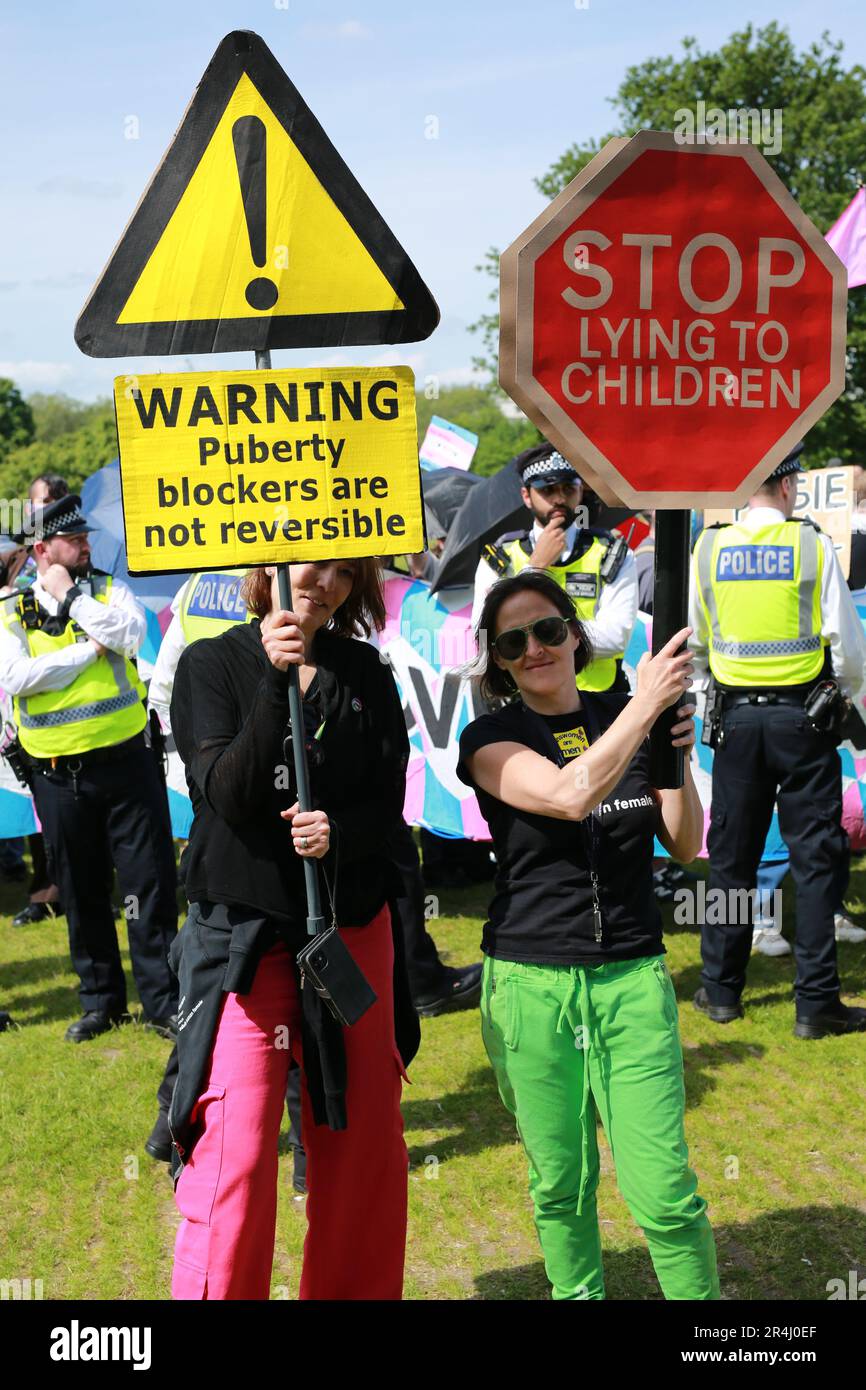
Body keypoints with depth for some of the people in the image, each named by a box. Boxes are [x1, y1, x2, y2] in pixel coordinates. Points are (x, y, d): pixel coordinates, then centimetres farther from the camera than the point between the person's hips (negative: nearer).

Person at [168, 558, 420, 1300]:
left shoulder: (367, 673, 7)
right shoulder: (212, 665, -3)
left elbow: (389, 798, 2)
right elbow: (228, 794, -15)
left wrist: (339, 830, -19)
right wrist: (277, 681, -24)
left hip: (355, 928, 4)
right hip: (244, 934, -3)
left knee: (364, 1148, 11)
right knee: (235, 1158, -5)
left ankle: (357, 1289, 29)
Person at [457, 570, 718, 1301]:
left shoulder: (627, 717, 6)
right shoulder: (490, 739, -3)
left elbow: (686, 846, 6)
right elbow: (570, 795, -22)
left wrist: (679, 760, -10)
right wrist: (646, 706, -18)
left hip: (632, 978, 1)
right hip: (530, 985, -1)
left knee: (663, 1191, -3)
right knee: (561, 1183, 11)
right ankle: (578, 1294, 34)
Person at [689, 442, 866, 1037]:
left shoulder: (708, 549, 0)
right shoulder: (814, 545, -7)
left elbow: (692, 643, 9)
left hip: (736, 717, 3)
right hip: (803, 715, -3)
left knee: (731, 856, 13)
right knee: (817, 858, 4)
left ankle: (721, 990, 20)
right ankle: (816, 1002, 5)